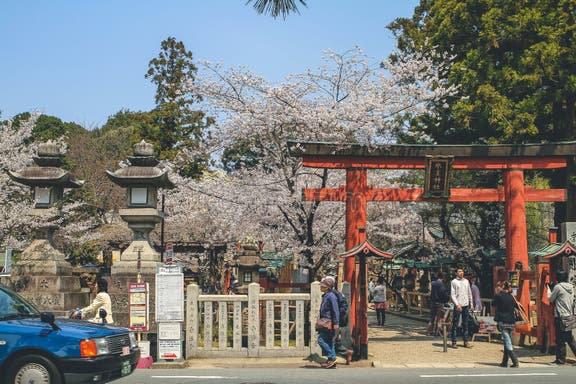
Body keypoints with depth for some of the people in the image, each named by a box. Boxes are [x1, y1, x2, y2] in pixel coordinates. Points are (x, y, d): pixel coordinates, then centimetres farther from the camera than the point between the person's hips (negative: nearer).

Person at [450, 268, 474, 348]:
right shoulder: (454, 282, -2)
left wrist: (471, 304, 13)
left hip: (466, 305, 5)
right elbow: (452, 295, -7)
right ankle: (454, 342, 3)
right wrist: (457, 304, -16)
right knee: (455, 324, -2)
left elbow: (469, 293, 18)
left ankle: (466, 341, 14)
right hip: (458, 305, -5)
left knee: (465, 324, 8)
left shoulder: (466, 281, 13)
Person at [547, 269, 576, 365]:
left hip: (560, 317, -7)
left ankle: (561, 359, 3)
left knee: (560, 339, -1)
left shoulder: (558, 287, -12)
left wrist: (548, 289, 12)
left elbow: (551, 298, -2)